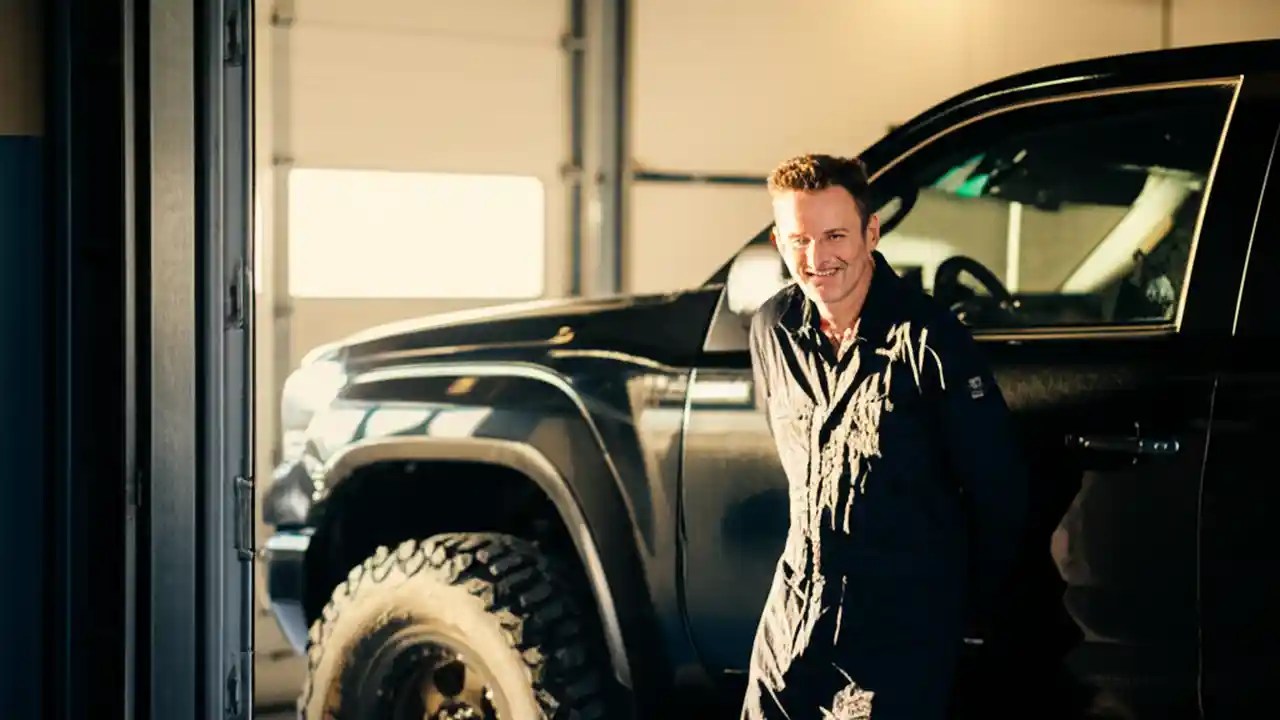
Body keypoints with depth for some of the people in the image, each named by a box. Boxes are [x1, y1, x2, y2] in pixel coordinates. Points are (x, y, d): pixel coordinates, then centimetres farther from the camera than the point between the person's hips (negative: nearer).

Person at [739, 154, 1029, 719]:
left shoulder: (928, 337, -16)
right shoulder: (773, 328, 1)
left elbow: (998, 492, -9)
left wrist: (964, 605, 1)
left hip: (902, 627, -5)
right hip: (796, 606, 5)